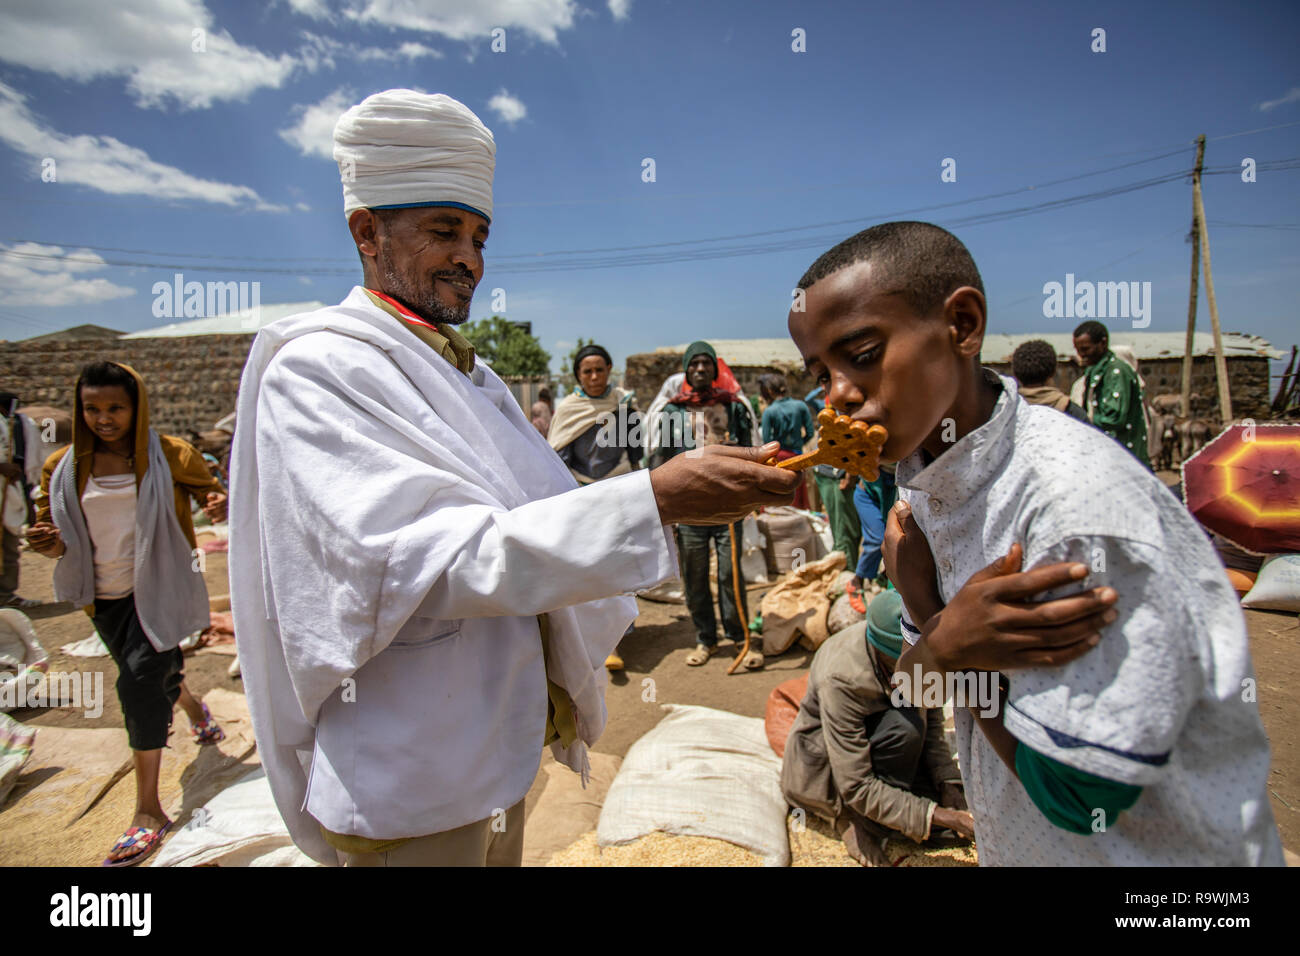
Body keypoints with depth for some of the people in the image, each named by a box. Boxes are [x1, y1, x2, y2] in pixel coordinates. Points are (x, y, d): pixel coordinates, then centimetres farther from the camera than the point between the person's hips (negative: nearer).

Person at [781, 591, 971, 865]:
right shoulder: (841, 678, -36)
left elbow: (932, 721, -4)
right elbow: (857, 788, -32)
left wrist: (949, 785, -19)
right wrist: (944, 817, -35)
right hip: (823, 759, -6)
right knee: (905, 725, -33)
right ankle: (854, 820, -13)